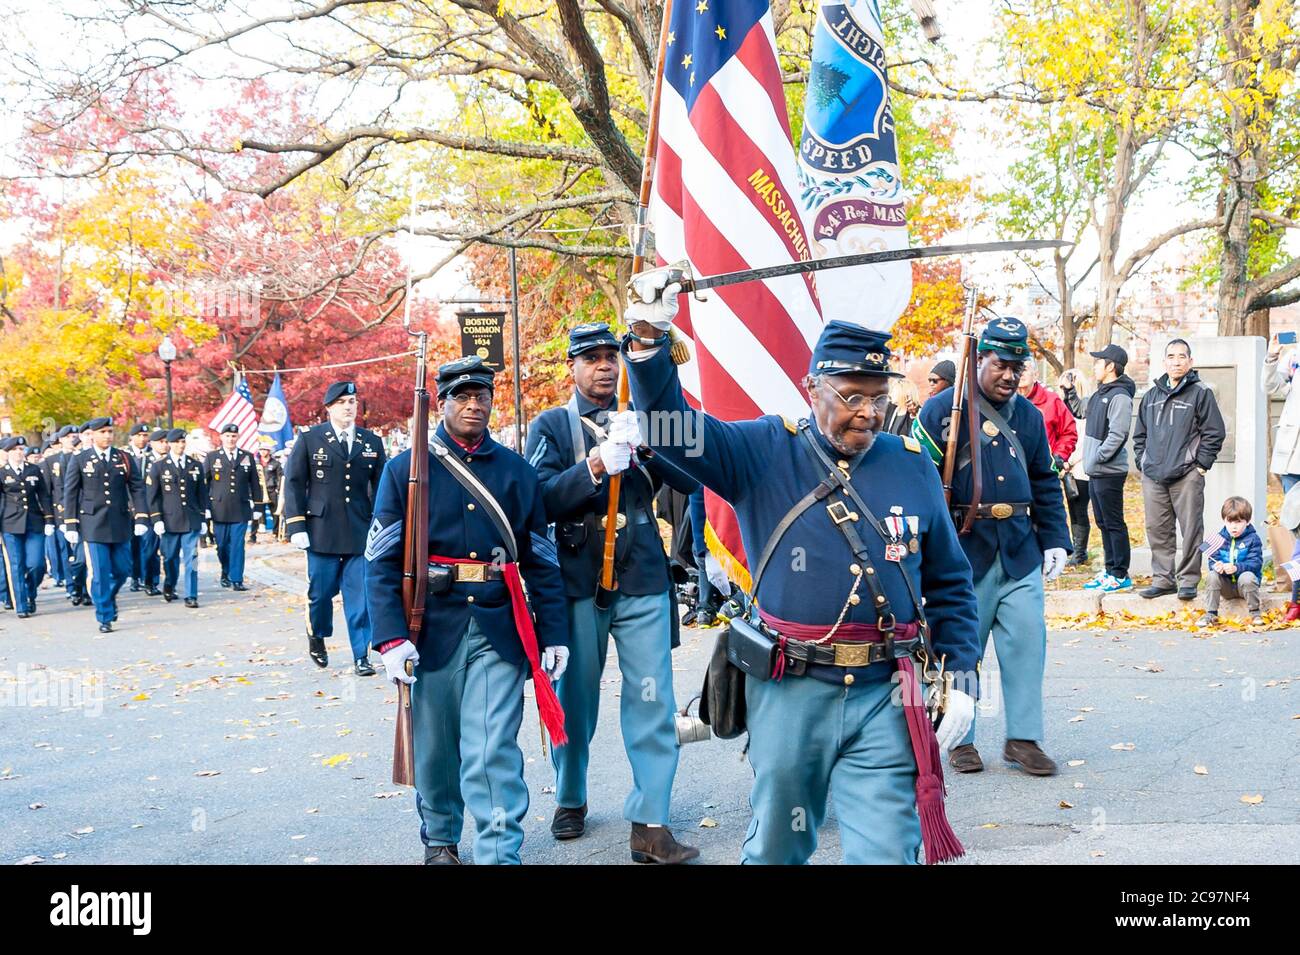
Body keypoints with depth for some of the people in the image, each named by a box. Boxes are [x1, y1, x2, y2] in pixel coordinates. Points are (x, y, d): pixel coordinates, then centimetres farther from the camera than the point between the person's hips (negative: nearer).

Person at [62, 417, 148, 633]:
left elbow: (137, 488, 6)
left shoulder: (124, 458, 7)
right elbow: (70, 493, 2)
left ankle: (109, 597, 35)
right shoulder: (79, 460, 1)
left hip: (120, 524, 3)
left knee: (122, 569, 6)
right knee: (100, 572, -3)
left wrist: (140, 518, -4)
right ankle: (105, 617, 7)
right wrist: (71, 525, -2)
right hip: (94, 524, -2)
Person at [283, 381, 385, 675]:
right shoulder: (309, 439, 3)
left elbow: (381, 486, 11)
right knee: (320, 592, 8)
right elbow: (294, 483, 1)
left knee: (360, 596, -1)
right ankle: (317, 636, 35)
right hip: (322, 531, -1)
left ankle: (361, 656, 7)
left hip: (361, 532, 1)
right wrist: (296, 526, -6)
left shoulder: (372, 442, 9)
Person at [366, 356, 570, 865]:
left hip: (499, 629, 0)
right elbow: (382, 559, -4)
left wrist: (554, 634, 4)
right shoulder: (406, 468, 1)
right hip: (432, 627, 0)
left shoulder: (518, 472, 7)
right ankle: (439, 839, 34)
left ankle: (500, 855, 0)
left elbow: (541, 559, 8)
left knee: (494, 750, -6)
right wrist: (391, 637, -13)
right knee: (434, 745, 13)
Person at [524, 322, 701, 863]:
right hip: (578, 584, -1)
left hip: (643, 581, 1)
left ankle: (651, 824, 0)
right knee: (574, 698, 9)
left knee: (652, 699, -4)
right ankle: (571, 800, 30)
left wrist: (646, 443, -18)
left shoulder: (639, 420, 10)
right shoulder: (552, 425, 4)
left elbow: (689, 480, -2)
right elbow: (541, 500, -9)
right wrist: (595, 467, -22)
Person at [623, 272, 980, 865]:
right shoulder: (765, 453, -2)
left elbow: (949, 584, 11)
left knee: (887, 850, 1)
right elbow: (673, 429, -13)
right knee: (776, 847, 16)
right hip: (789, 691, 0)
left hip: (885, 697, 1)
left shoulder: (913, 468, 4)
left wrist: (960, 677, 6)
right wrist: (649, 341, -28)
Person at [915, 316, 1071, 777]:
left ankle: (1023, 738, 14)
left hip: (1019, 551, 5)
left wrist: (1055, 541, 10)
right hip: (962, 550, -4)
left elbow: (1046, 484, 18)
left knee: (1027, 640, 2)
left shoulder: (1029, 416, 11)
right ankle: (961, 740, 17)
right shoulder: (942, 410, -6)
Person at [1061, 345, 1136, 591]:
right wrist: (1069, 390, 20)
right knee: (1103, 523, 15)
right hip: (1095, 472, 10)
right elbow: (1081, 412, 30)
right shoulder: (1100, 394, 14)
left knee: (1114, 524, -3)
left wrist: (1098, 457, -18)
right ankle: (1109, 570, 23)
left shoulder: (1119, 396, -15)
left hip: (1109, 472, -10)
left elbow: (1117, 434, -22)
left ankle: (1121, 575, 2)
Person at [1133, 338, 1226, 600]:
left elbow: (1214, 433, -3)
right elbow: (1140, 433, 21)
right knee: (1158, 530, 8)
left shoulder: (1200, 393, 0)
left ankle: (1188, 580, 6)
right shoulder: (1151, 395, 15)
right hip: (1152, 477, 5)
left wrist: (1201, 465, -6)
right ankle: (1163, 579, 16)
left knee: (1191, 529, -2)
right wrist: (1142, 461, 11)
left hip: (1186, 476, -5)